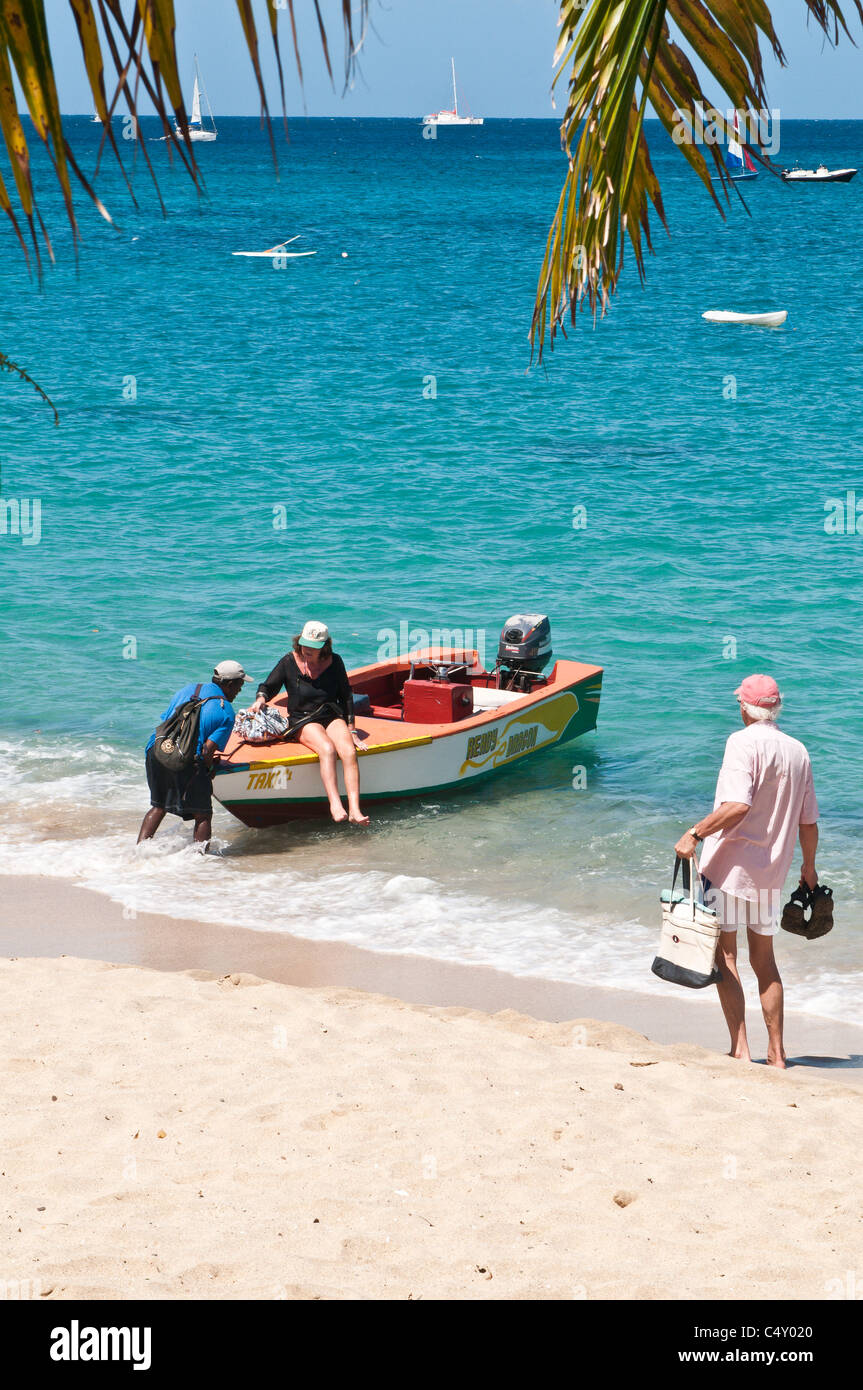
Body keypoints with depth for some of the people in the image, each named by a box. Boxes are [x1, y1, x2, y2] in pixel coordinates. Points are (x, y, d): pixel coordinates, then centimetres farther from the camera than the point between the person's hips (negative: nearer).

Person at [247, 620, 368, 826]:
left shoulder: (334, 662, 5)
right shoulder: (289, 662, 0)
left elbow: (346, 696, 13)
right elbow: (268, 686, 9)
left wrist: (351, 729, 10)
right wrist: (261, 699, -15)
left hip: (333, 717, 2)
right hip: (303, 720, -2)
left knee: (349, 752, -28)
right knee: (327, 749, -34)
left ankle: (354, 809, -39)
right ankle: (335, 806, -49)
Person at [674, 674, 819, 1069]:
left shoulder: (743, 742, -11)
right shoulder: (798, 752, 8)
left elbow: (738, 806, -25)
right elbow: (808, 822, 13)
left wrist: (694, 834, -21)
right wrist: (808, 867, 27)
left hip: (730, 862, -6)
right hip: (772, 870, 6)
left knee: (724, 956, 0)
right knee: (764, 960, 16)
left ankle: (740, 1049, -6)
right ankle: (776, 1053, 18)